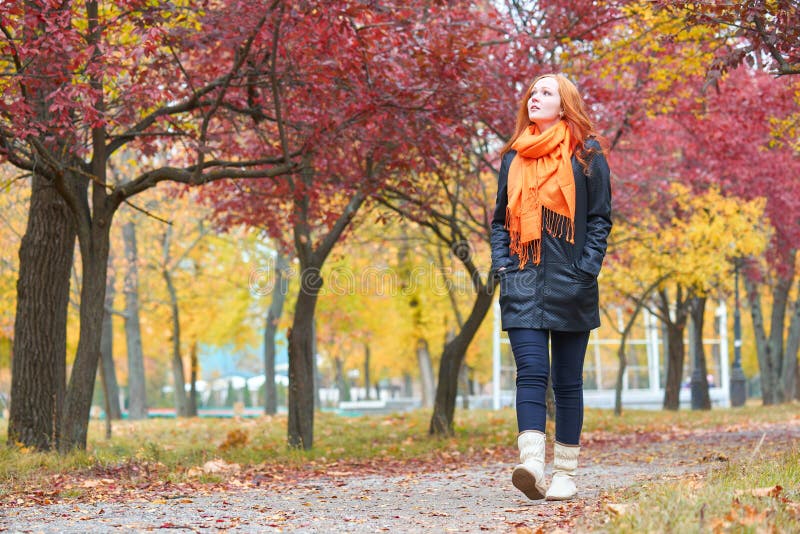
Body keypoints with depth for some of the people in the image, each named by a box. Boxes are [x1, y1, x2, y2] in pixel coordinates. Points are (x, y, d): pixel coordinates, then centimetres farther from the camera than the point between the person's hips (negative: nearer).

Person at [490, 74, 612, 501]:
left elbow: (600, 218, 2)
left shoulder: (585, 154, 4)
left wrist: (585, 272, -9)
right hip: (523, 285, 2)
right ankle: (532, 465, -24)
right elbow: (501, 219, 18)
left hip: (568, 287, -2)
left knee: (567, 382, 4)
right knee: (531, 373, -13)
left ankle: (565, 473, 12)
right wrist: (502, 265, 3)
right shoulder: (514, 158, 14)